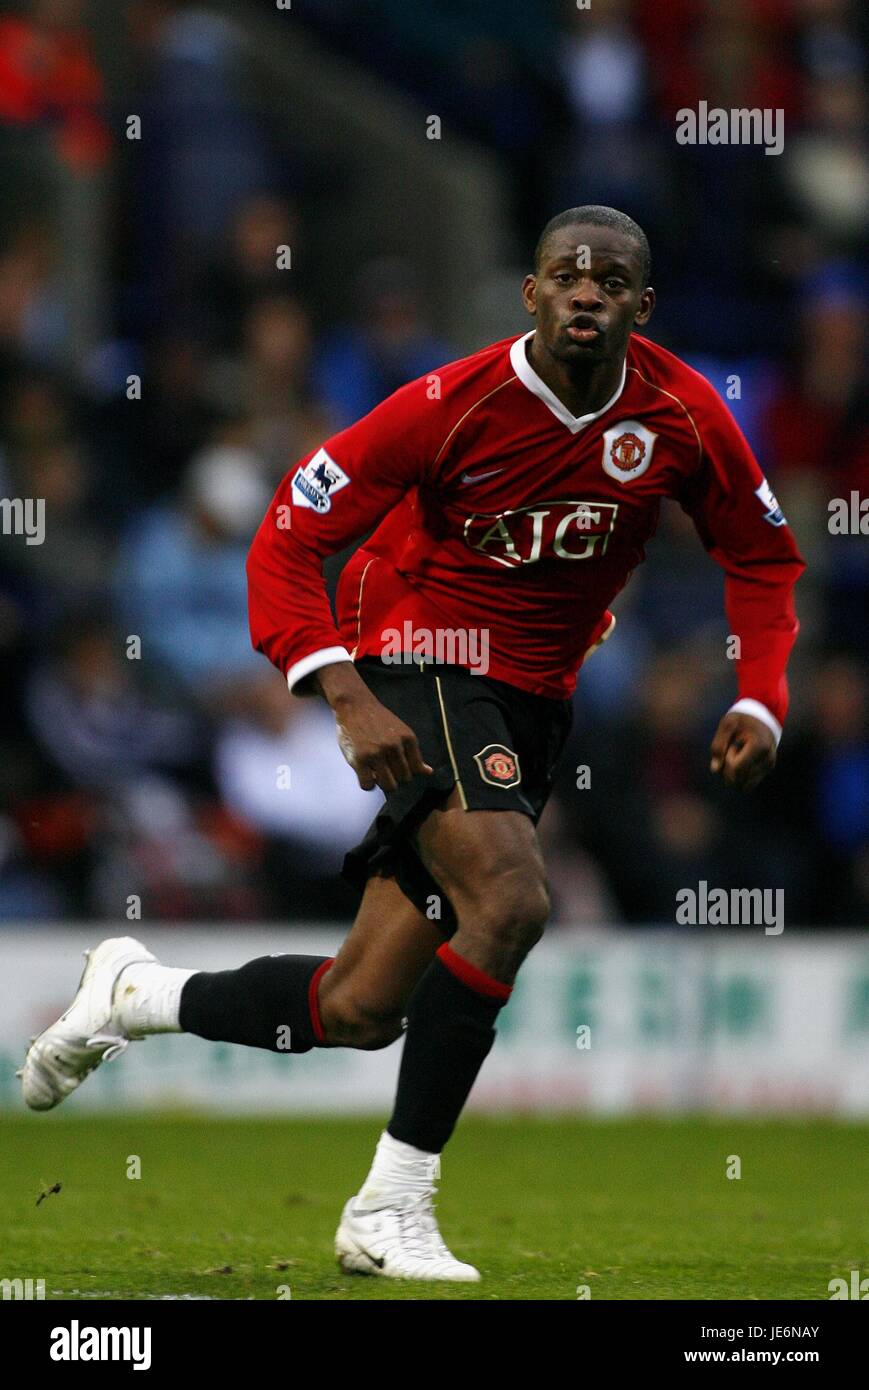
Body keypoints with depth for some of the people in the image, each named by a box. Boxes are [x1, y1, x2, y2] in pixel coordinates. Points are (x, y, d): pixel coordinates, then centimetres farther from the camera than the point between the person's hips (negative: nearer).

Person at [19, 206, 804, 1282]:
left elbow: (762, 556, 11)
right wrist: (350, 700, -27)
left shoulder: (681, 416, -6)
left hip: (531, 704, 5)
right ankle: (392, 1209, -19)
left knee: (362, 1012, 1)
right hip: (418, 666, -5)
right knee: (509, 898, -30)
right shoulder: (454, 406, -19)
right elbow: (284, 541, -15)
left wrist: (760, 701, -4)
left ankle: (136, 996, 28)